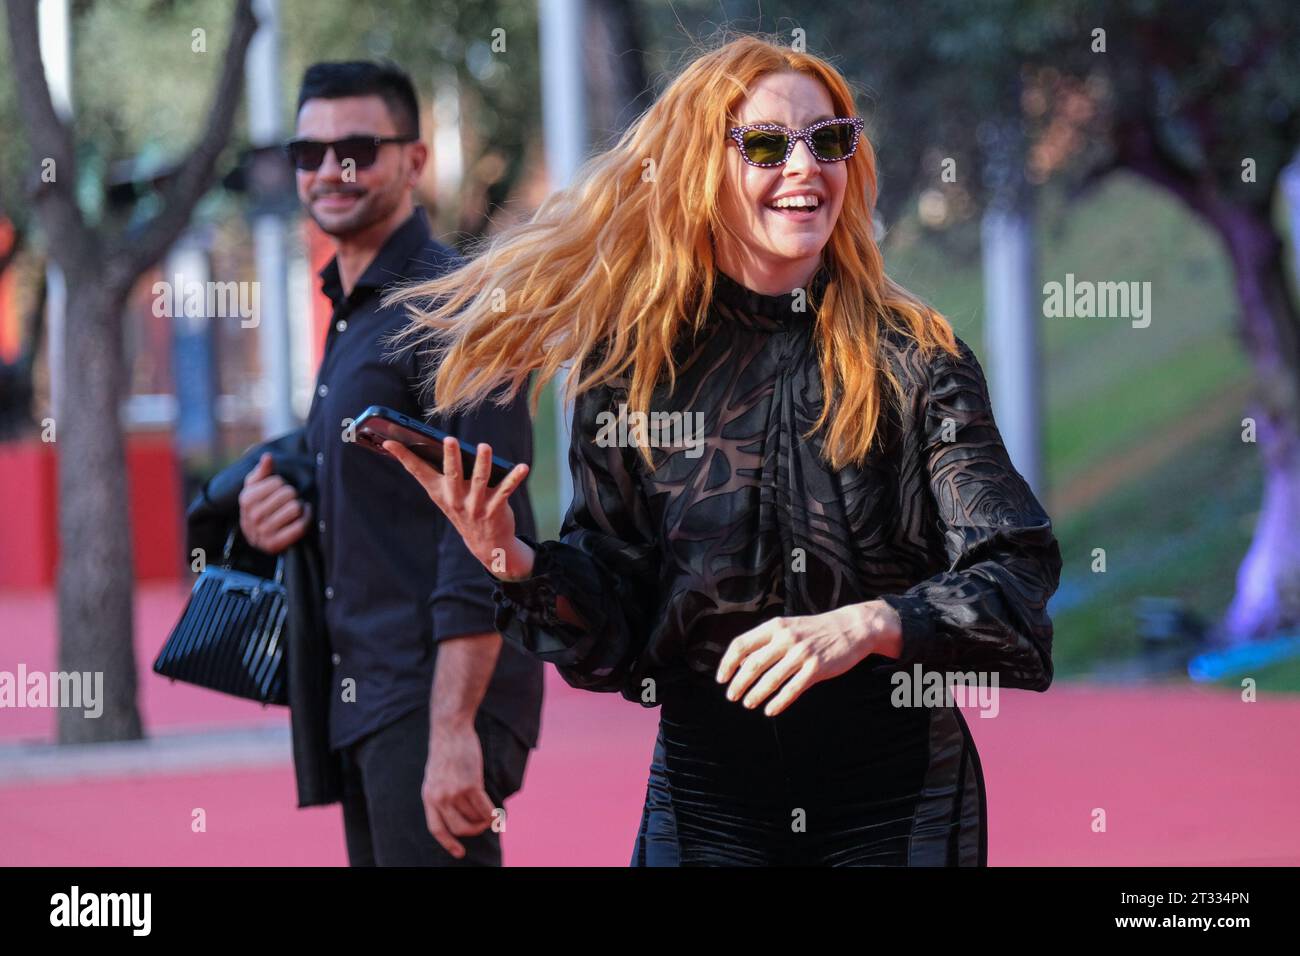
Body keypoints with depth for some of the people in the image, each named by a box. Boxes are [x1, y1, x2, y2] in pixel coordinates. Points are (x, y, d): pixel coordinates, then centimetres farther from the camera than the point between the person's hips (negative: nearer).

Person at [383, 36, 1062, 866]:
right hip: (706, 792, 1)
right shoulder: (629, 365, 0)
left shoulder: (914, 358, -5)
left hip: (896, 800, -1)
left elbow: (1018, 571, -14)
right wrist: (517, 565, -19)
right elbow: (613, 624, 1)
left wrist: (866, 625, -30)